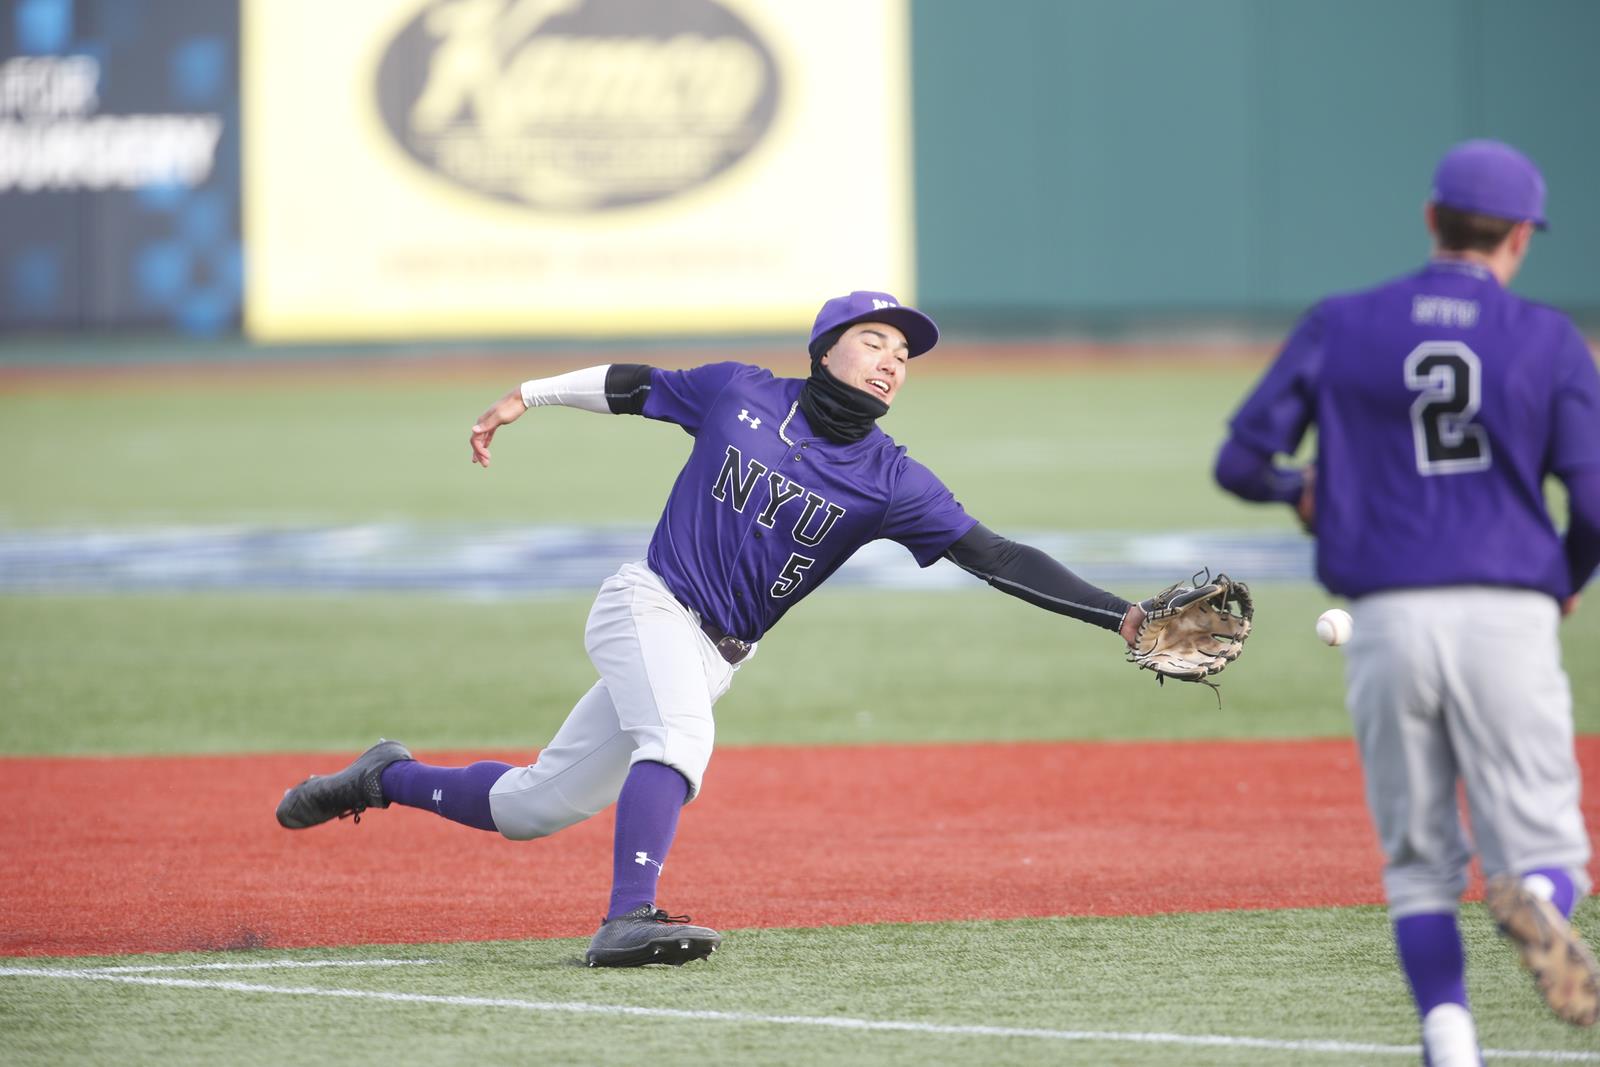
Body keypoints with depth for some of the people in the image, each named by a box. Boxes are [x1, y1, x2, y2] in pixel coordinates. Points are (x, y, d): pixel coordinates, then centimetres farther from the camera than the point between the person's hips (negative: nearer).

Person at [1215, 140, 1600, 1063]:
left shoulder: (1339, 328, 7)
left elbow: (1242, 461, 6)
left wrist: (1300, 493, 28)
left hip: (1390, 622, 1)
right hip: (1509, 621, -1)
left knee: (1421, 861, 14)